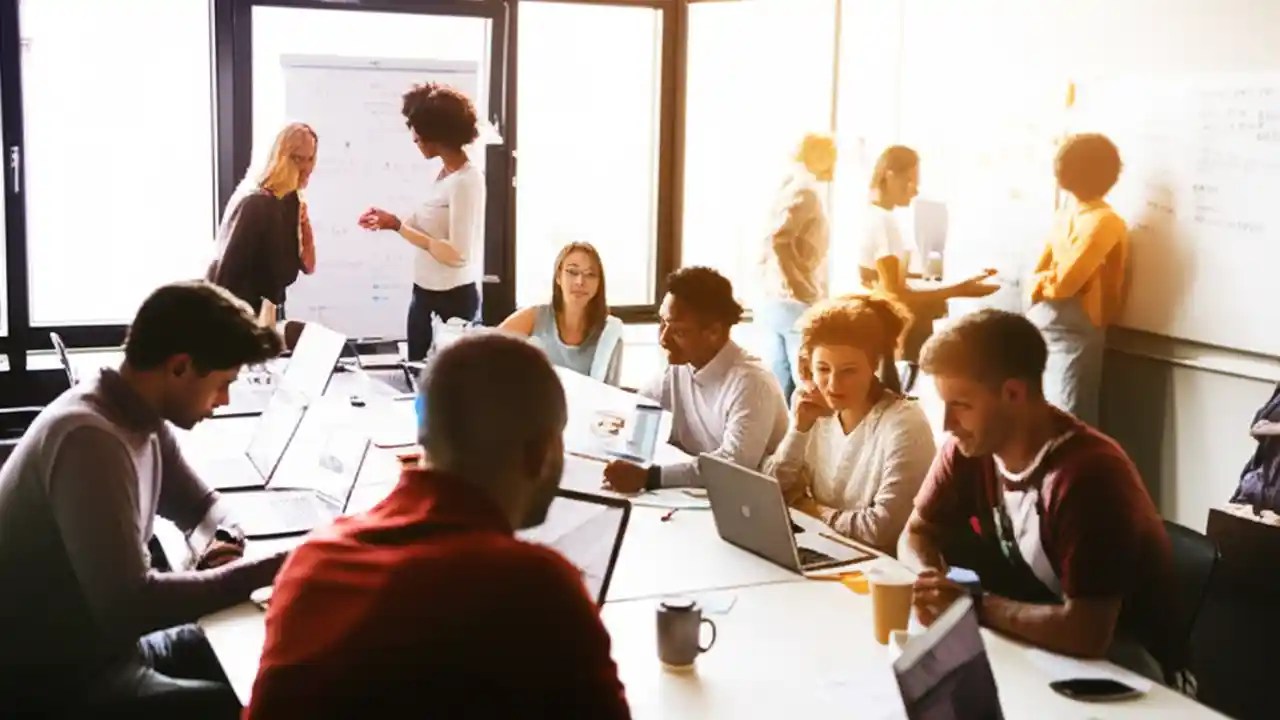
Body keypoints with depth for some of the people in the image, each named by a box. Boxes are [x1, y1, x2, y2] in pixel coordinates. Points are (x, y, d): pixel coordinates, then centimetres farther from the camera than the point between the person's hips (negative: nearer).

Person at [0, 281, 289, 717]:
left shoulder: (140, 417, 1)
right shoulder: (90, 439, -27)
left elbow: (199, 504, 16)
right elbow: (129, 604, -31)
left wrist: (222, 543, -6)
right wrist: (265, 571, -26)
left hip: (104, 646, 9)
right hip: (51, 676, -9)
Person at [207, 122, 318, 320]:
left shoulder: (291, 200, 5)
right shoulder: (254, 202, -20)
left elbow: (307, 266, 7)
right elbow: (226, 270, -22)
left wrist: (306, 227, -11)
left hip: (267, 310, 8)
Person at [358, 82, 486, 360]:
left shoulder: (466, 181, -20)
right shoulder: (444, 173, 7)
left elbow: (458, 254, -25)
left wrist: (399, 226, -20)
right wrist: (391, 221, 0)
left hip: (453, 300, -9)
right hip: (425, 294, 9)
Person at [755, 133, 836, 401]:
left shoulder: (788, 188, 15)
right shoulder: (806, 193, -11)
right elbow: (777, 241, -23)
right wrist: (799, 289, -19)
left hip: (772, 303, 9)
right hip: (797, 304, -8)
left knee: (779, 390, 9)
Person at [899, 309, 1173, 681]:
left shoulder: (1088, 473, -30)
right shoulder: (968, 448, -8)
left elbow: (1087, 632, -35)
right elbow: (916, 535, 4)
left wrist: (975, 606, -25)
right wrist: (930, 584, -18)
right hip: (1029, 639, 6)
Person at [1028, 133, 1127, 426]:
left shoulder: (1104, 222, -7)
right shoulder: (1067, 215, 5)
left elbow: (1064, 283, -10)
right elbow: (1038, 273, 5)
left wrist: (1042, 281, 3)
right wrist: (1049, 281, -7)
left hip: (1074, 334, -5)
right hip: (1041, 327, 5)